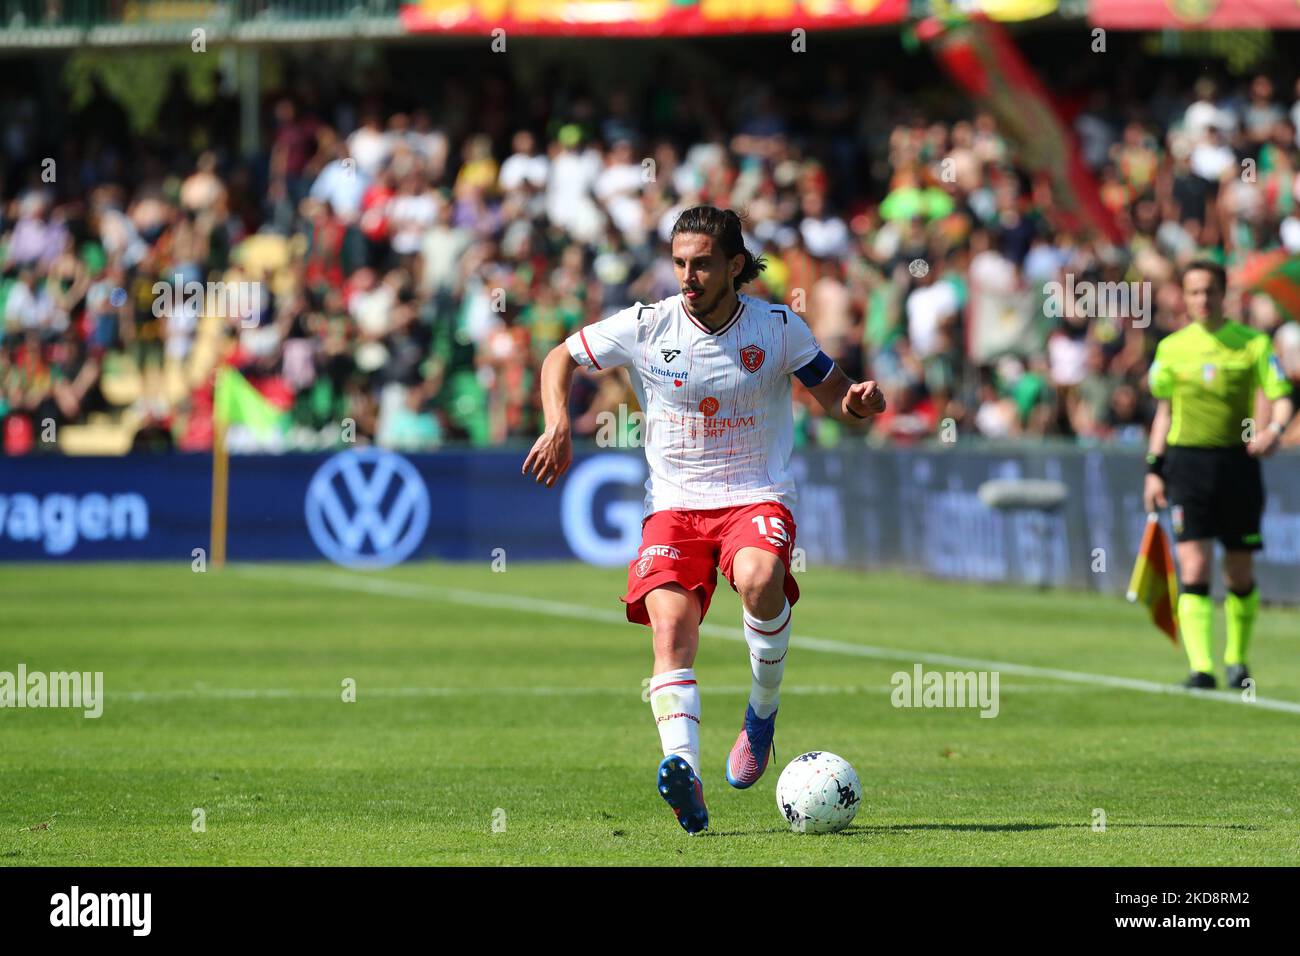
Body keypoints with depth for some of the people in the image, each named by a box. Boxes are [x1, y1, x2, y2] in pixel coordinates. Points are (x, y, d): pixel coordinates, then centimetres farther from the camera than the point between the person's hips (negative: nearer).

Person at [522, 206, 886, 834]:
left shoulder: (778, 328, -3)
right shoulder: (647, 327, -2)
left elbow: (831, 393, 10)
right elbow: (561, 358, 11)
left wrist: (857, 401, -14)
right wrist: (558, 426, -5)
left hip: (757, 496, -1)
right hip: (673, 502, 1)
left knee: (759, 581, -34)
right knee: (670, 627, -23)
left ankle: (762, 711, -8)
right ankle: (683, 769, -35)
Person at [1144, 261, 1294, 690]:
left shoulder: (1253, 343, 2)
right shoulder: (1171, 348, 8)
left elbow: (1281, 397, 0)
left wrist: (1274, 429, -21)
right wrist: (1154, 470, 10)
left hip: (1237, 460, 0)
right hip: (1187, 460, 0)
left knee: (1240, 575, 5)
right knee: (1194, 569, -12)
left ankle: (1236, 658, 26)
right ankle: (1201, 667, -16)